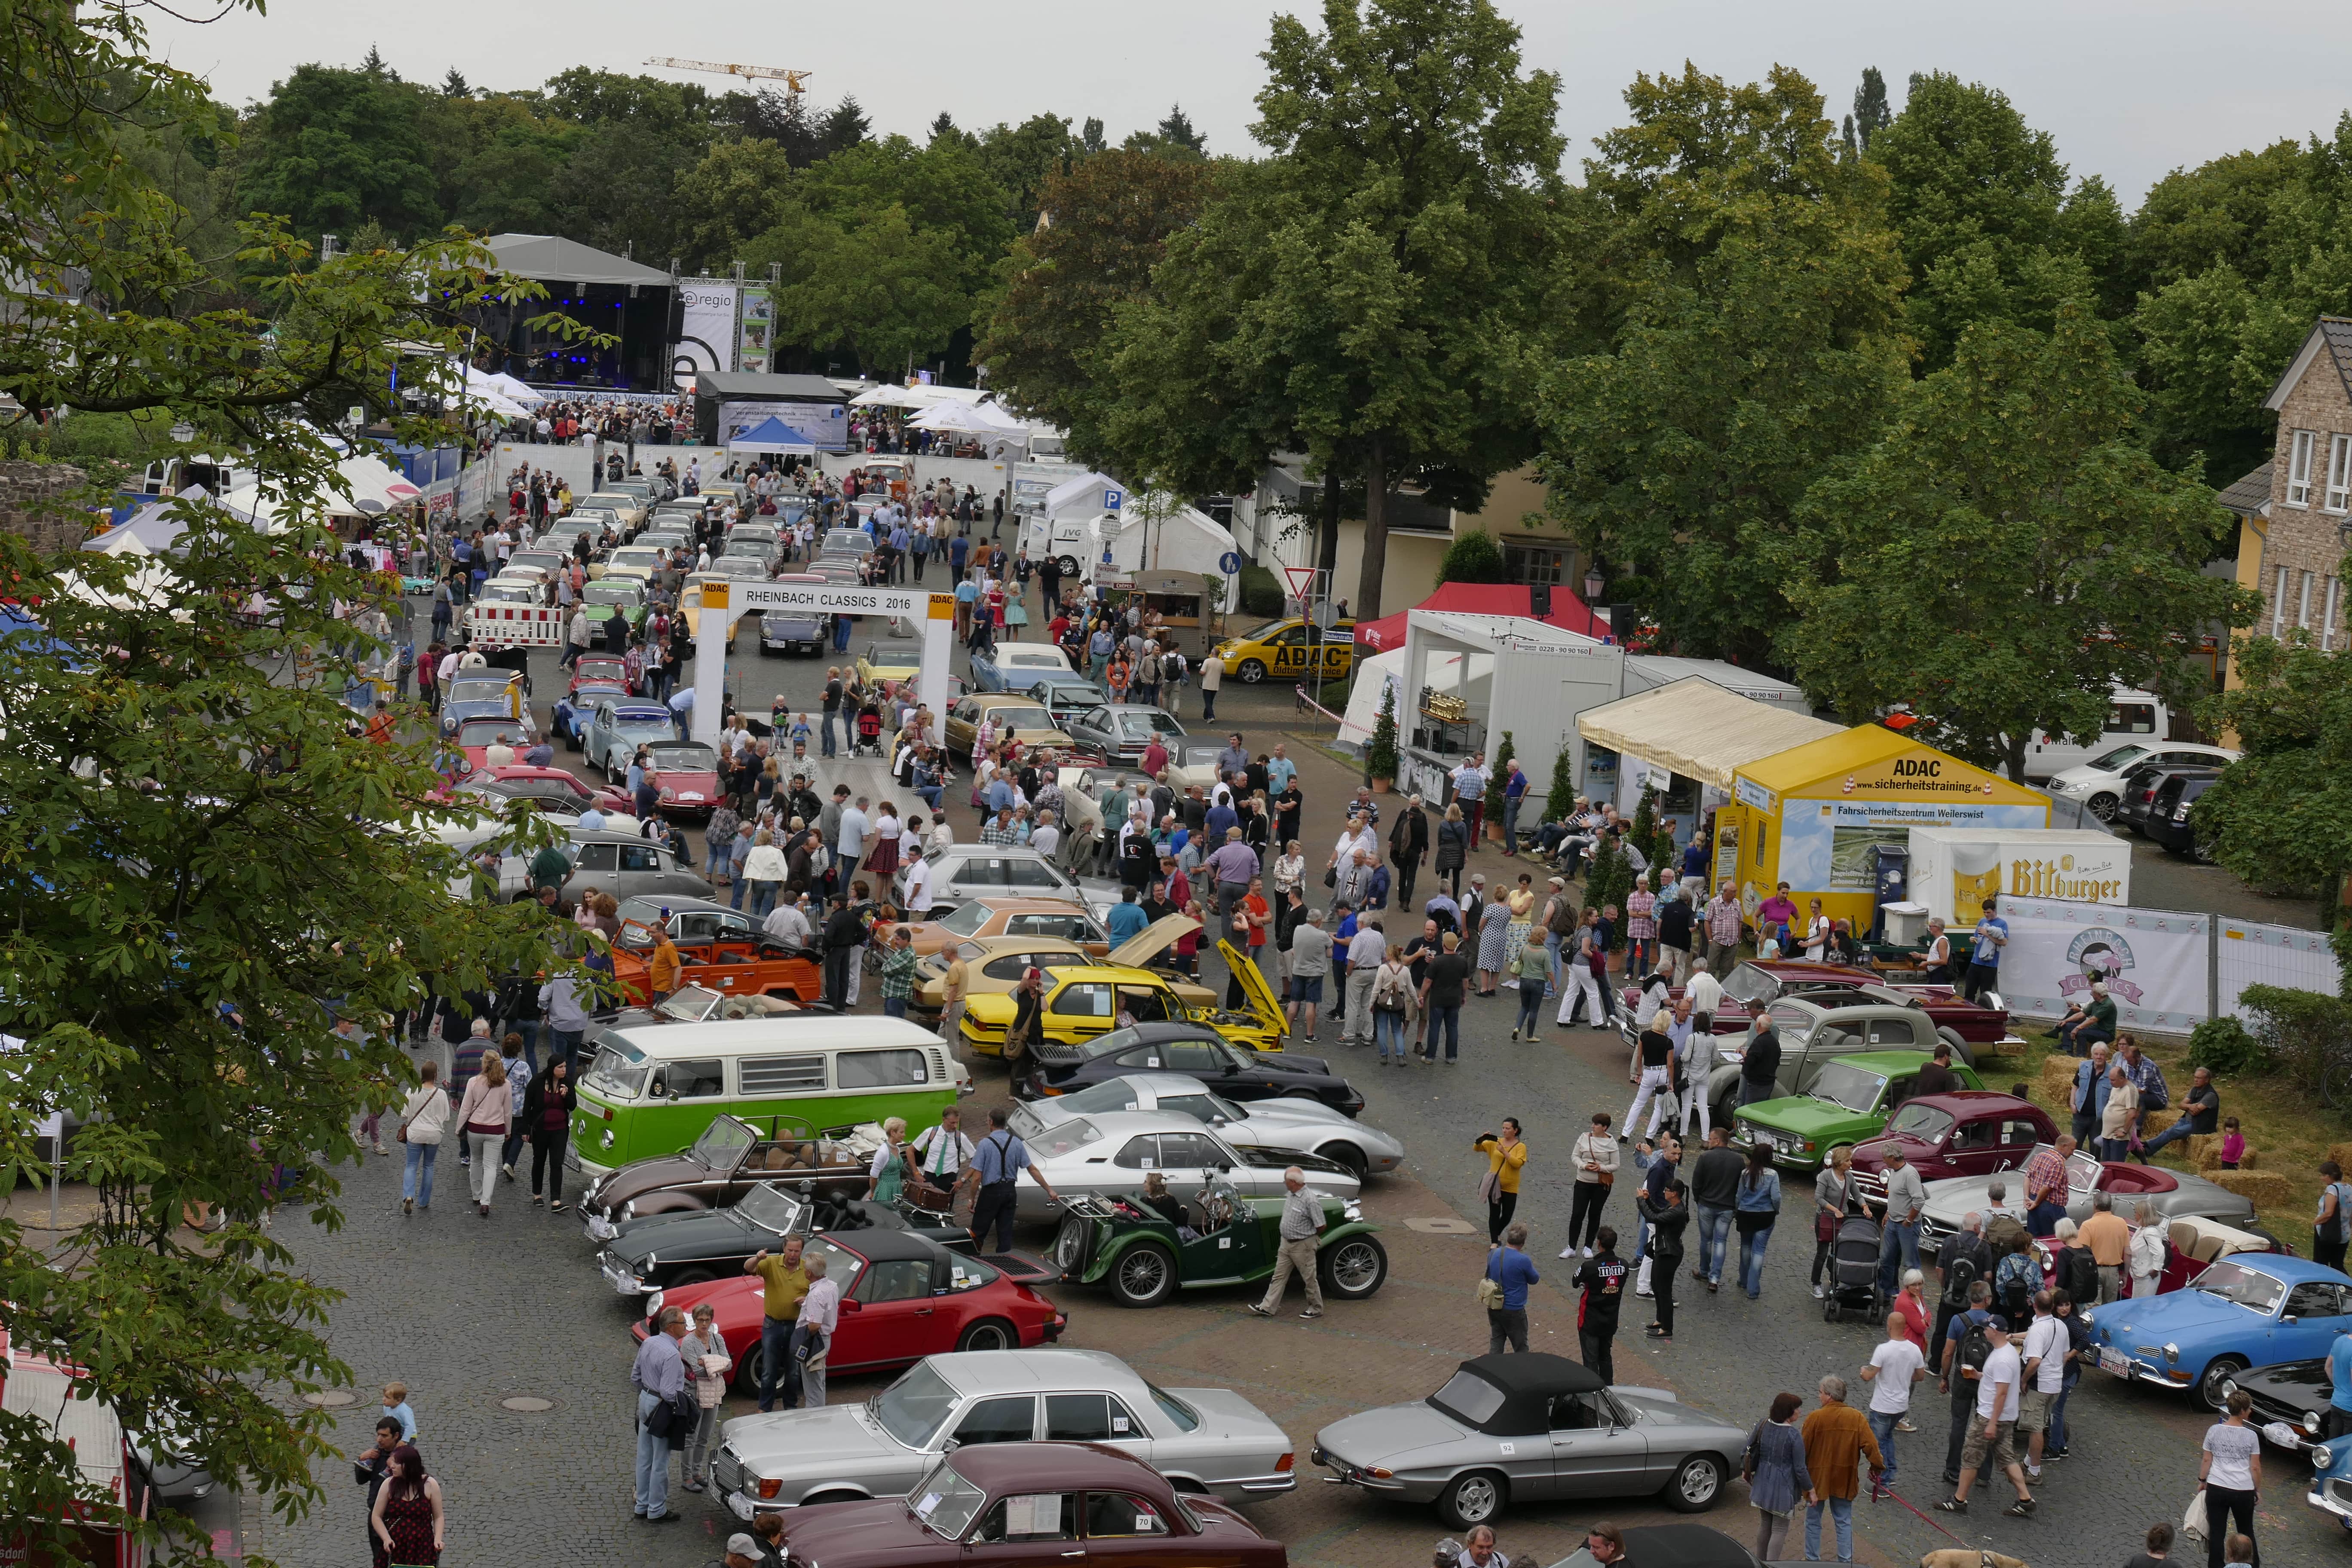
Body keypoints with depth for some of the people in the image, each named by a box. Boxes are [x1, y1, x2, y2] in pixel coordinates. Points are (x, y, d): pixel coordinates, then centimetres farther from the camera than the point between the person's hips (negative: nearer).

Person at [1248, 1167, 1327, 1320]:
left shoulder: (1310, 1201, -23)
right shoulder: (1291, 1196, 3)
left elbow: (1320, 1227, -17)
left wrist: (1309, 1237, -1)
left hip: (1303, 1246, -8)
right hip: (1287, 1243, 8)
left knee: (1310, 1278, 6)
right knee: (1279, 1276, 10)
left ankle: (1316, 1309, 21)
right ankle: (1267, 1307, 13)